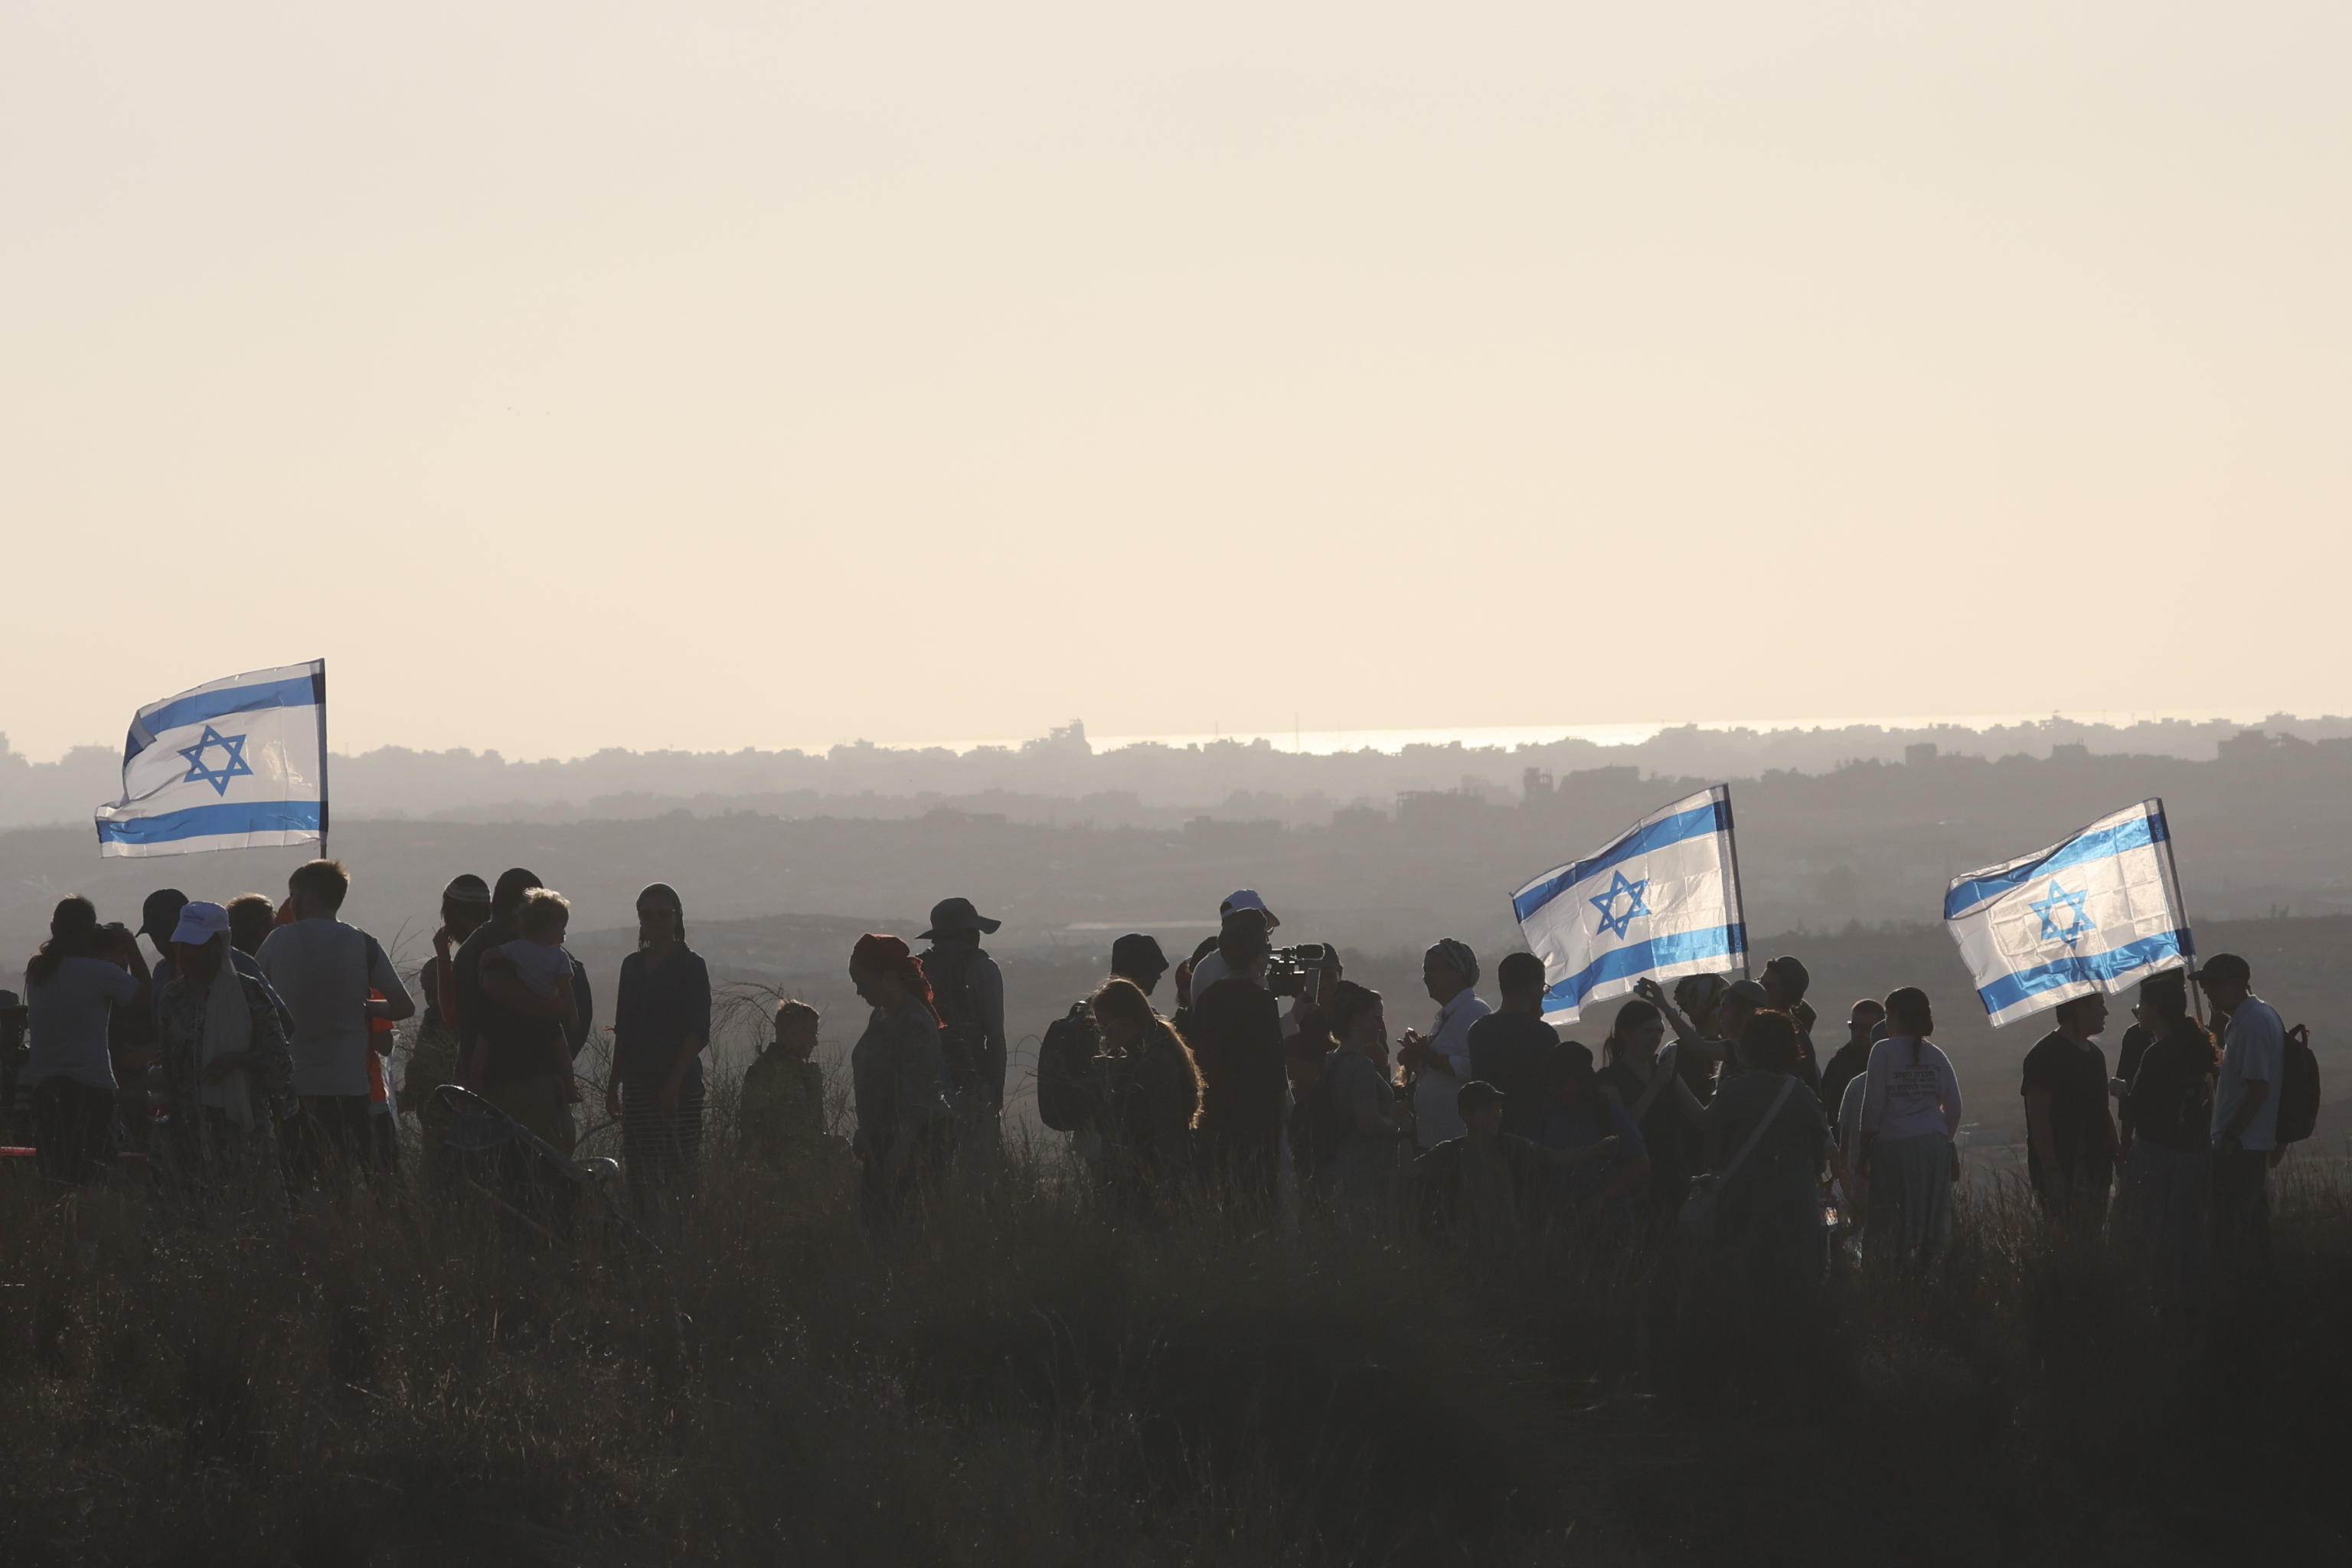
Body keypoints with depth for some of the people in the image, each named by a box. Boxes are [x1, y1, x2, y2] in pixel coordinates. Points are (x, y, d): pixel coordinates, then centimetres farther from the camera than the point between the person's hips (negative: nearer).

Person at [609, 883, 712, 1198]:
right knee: (639, 1176, 2)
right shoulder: (633, 965, 14)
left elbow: (698, 1033, -8)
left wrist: (674, 1083, -16)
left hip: (679, 1087, -5)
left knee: (680, 1172, -10)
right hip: (639, 1085, 5)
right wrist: (613, 1085, 14)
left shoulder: (691, 966, -2)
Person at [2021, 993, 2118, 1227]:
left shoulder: (2094, 1054, 17)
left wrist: (2117, 1158, 18)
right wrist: (2051, 1171, -21)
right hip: (2062, 1172, -8)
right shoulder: (2046, 1054, -10)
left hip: (2095, 1170, 8)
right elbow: (2038, 1118, -16)